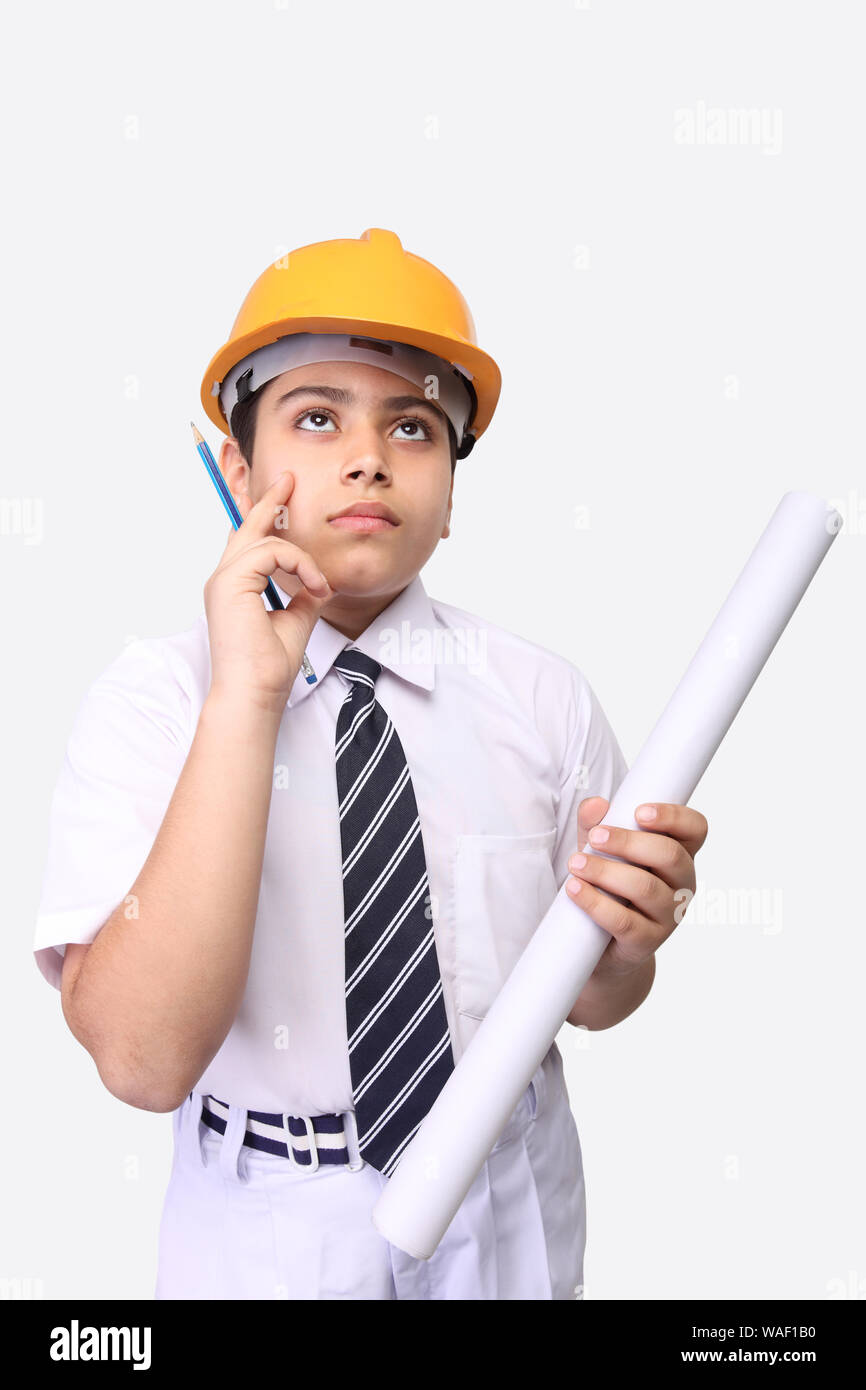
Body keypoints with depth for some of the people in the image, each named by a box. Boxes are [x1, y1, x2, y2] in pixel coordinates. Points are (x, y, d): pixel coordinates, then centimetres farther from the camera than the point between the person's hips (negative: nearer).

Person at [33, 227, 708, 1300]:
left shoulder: (542, 696, -12)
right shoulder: (151, 697, -17)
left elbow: (588, 1003, -1)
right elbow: (142, 1059, -28)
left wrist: (625, 940, -24)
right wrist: (246, 697, -31)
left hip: (512, 1222, 2)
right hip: (266, 1237, -1)